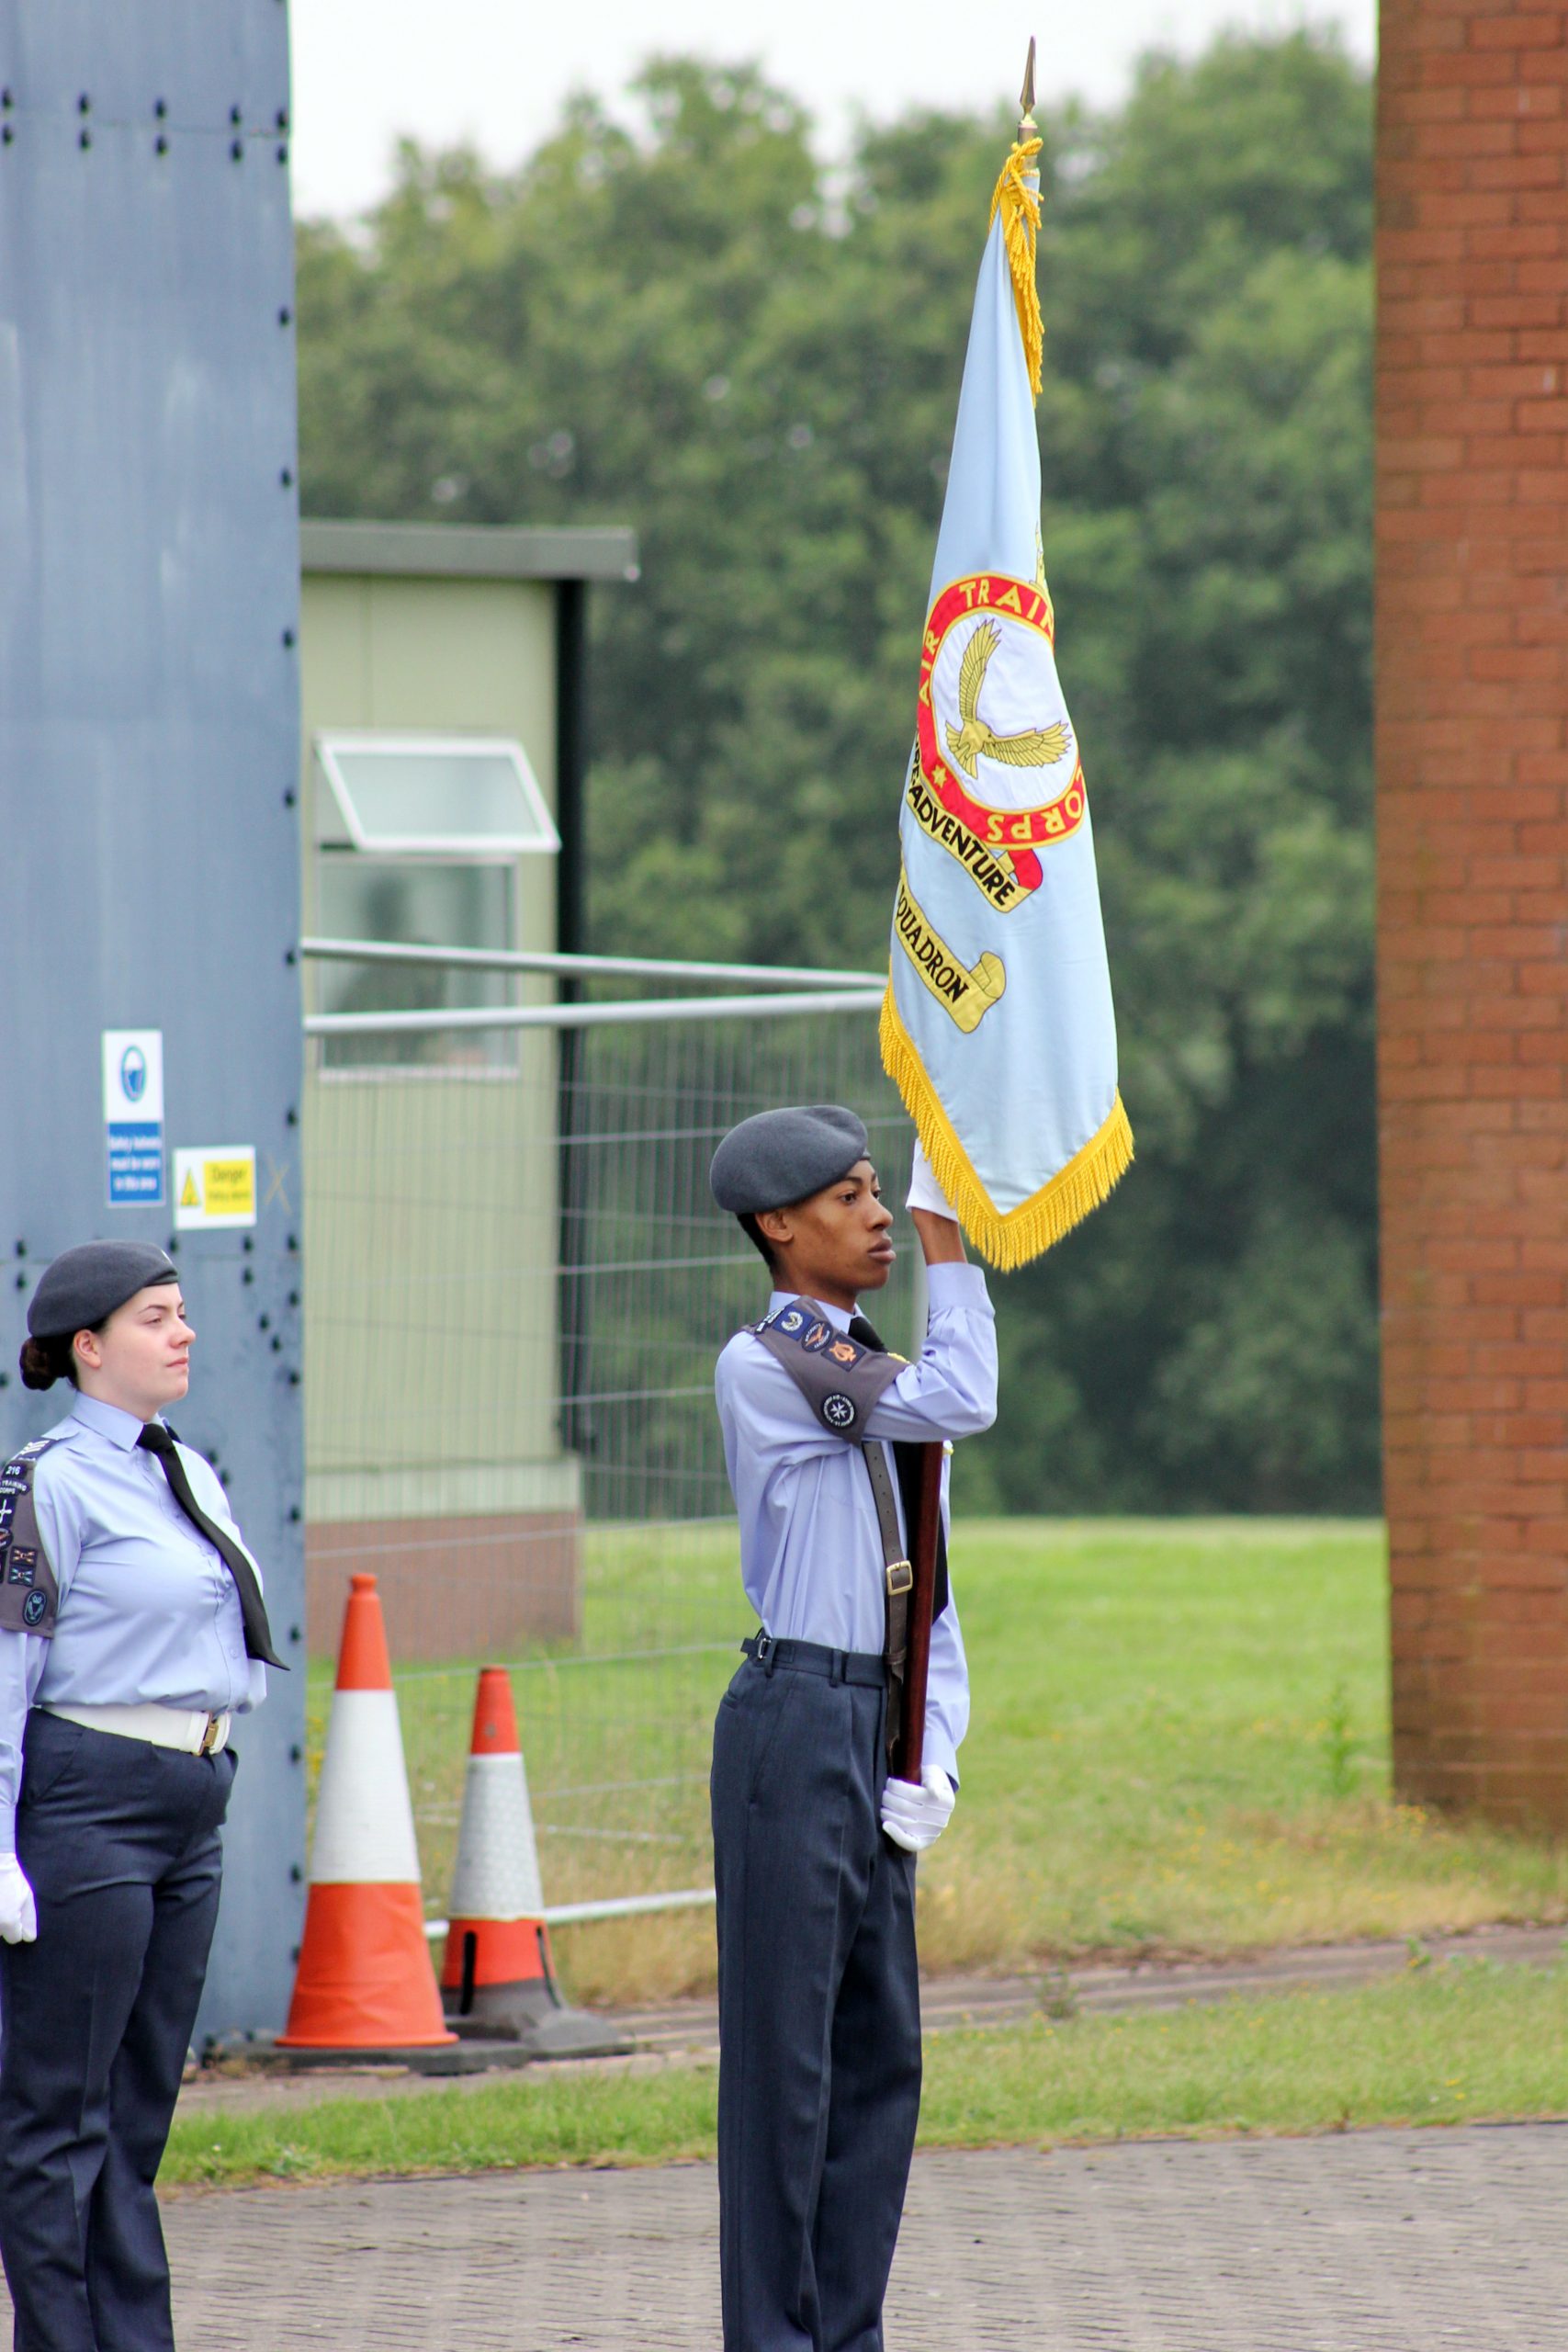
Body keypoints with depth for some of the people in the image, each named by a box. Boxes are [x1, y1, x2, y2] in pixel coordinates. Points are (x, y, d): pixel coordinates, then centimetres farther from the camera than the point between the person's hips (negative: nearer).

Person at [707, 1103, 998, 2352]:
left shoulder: (880, 1383, 18)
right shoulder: (762, 1367, -8)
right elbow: (962, 1400, -19)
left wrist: (935, 1760, 8)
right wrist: (948, 1232, -12)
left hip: (879, 1729, 8)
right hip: (797, 1720, -8)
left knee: (881, 2049, 10)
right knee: (786, 2048, -6)